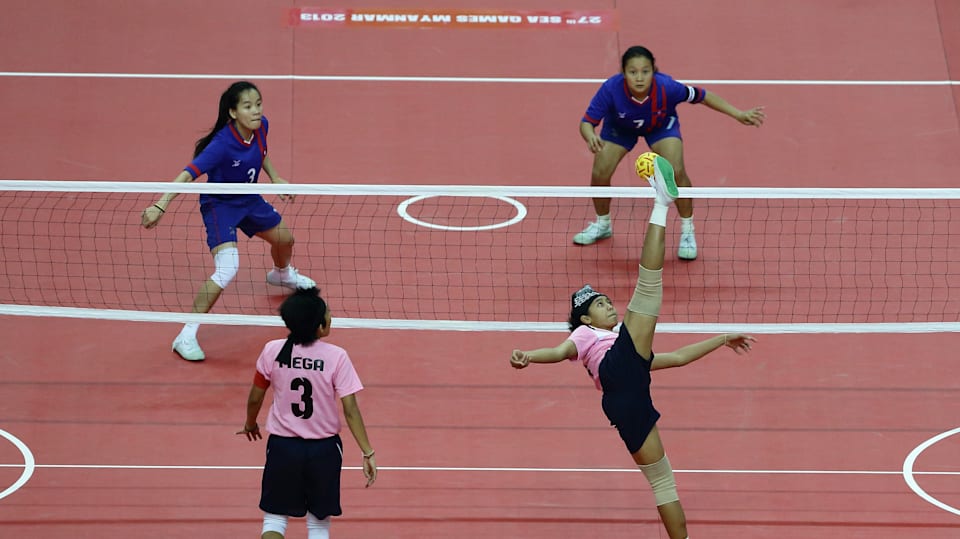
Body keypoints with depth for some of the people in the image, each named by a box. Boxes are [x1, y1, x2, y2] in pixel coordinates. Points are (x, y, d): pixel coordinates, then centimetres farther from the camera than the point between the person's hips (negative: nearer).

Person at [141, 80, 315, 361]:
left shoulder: (261, 126, -14)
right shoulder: (223, 143, -35)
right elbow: (188, 174, -39)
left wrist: (274, 177, 6)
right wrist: (160, 206, -49)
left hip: (248, 198, 8)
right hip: (219, 204, -7)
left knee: (284, 238, 26)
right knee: (227, 269, -25)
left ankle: (281, 274, 66)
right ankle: (186, 337, -17)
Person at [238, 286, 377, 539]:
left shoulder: (272, 351, -9)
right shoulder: (336, 357, -15)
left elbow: (255, 398, 4)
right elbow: (351, 411, -14)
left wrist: (250, 424, 25)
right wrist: (367, 453, -7)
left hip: (282, 446, 1)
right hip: (324, 450, -1)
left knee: (274, 519, 13)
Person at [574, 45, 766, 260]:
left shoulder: (666, 87, -38)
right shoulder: (611, 89, -39)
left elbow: (701, 96, -22)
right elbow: (587, 122, -32)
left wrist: (739, 115, -23)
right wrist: (591, 137, -57)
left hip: (661, 126, -1)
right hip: (620, 127, 1)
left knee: (676, 172, -22)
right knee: (599, 174, -11)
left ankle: (687, 230, 1)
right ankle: (602, 224, 21)